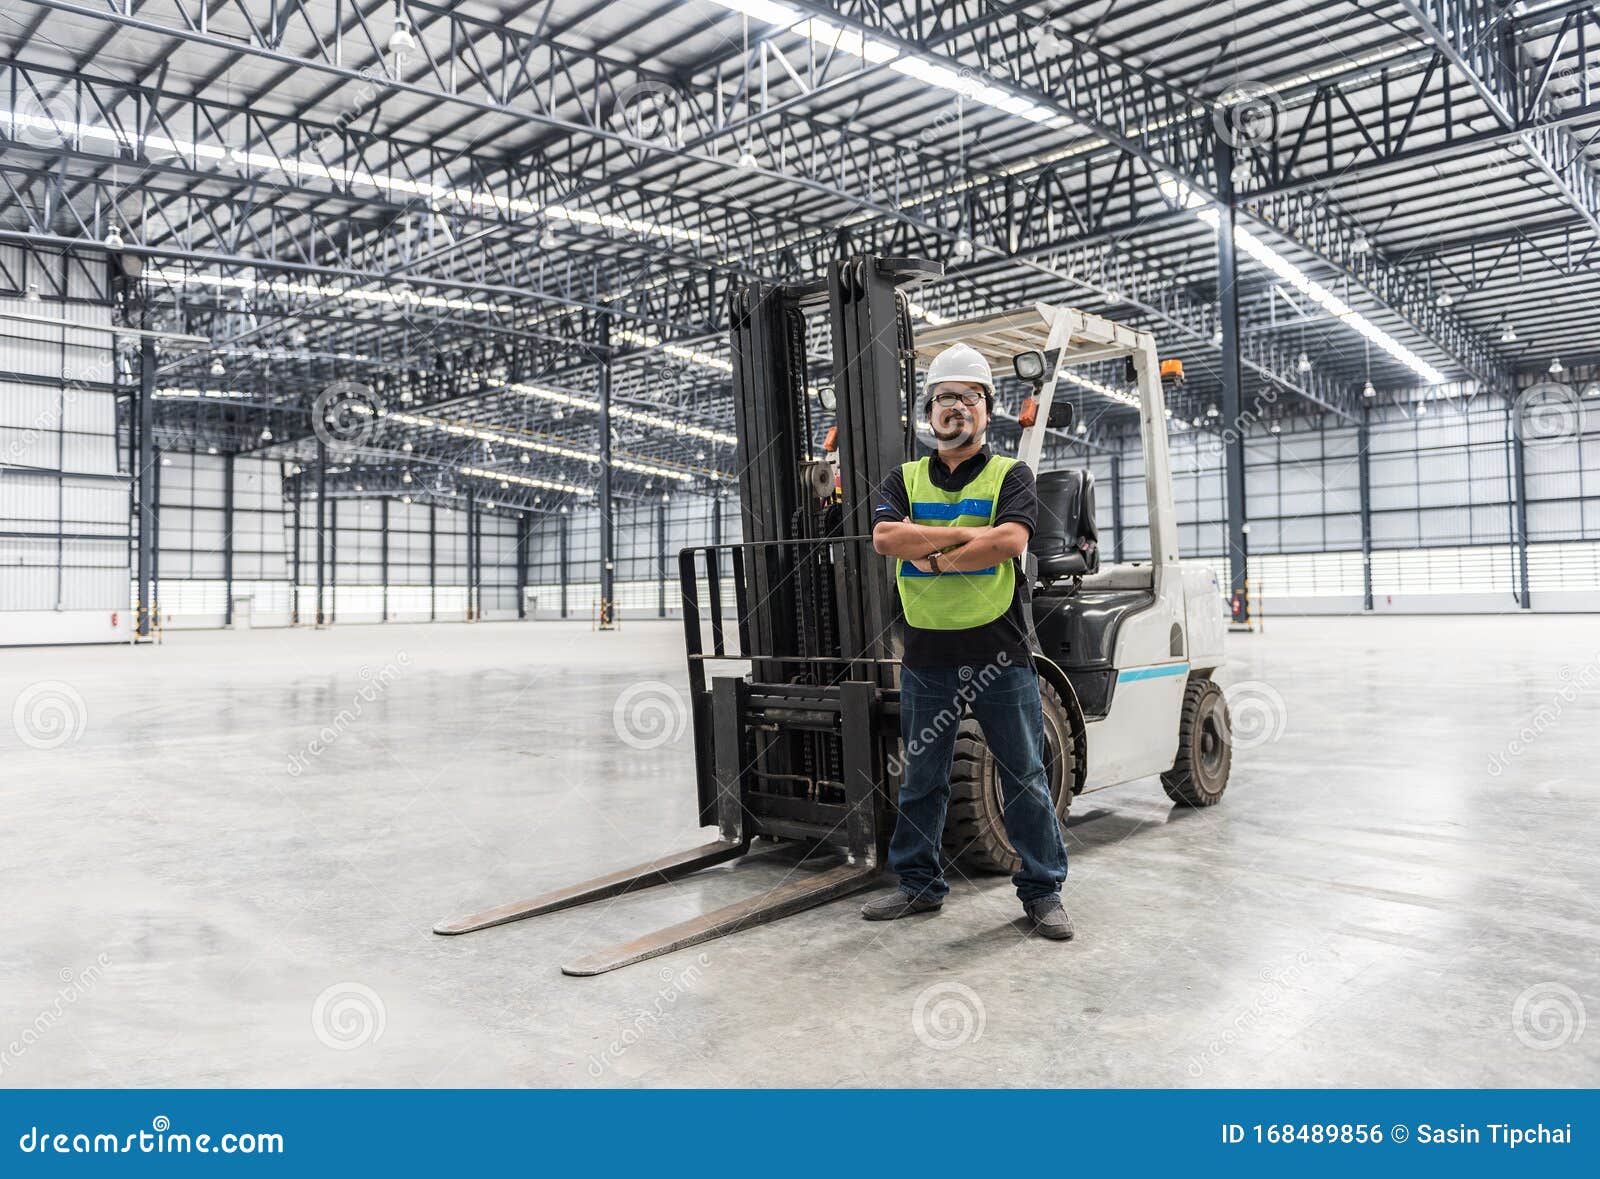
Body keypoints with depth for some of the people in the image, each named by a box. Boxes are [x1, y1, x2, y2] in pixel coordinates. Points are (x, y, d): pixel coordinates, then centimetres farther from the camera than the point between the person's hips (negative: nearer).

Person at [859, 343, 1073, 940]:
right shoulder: (905, 480, 10)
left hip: (999, 652, -2)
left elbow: (1011, 540, -17)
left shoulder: (1010, 476, 3)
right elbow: (886, 538, -10)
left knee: (1024, 777, 5)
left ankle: (1042, 890, 19)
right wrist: (966, 534, -12)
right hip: (926, 655, 3)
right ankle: (918, 883, 27)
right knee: (921, 779, 12)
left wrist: (933, 557, -11)